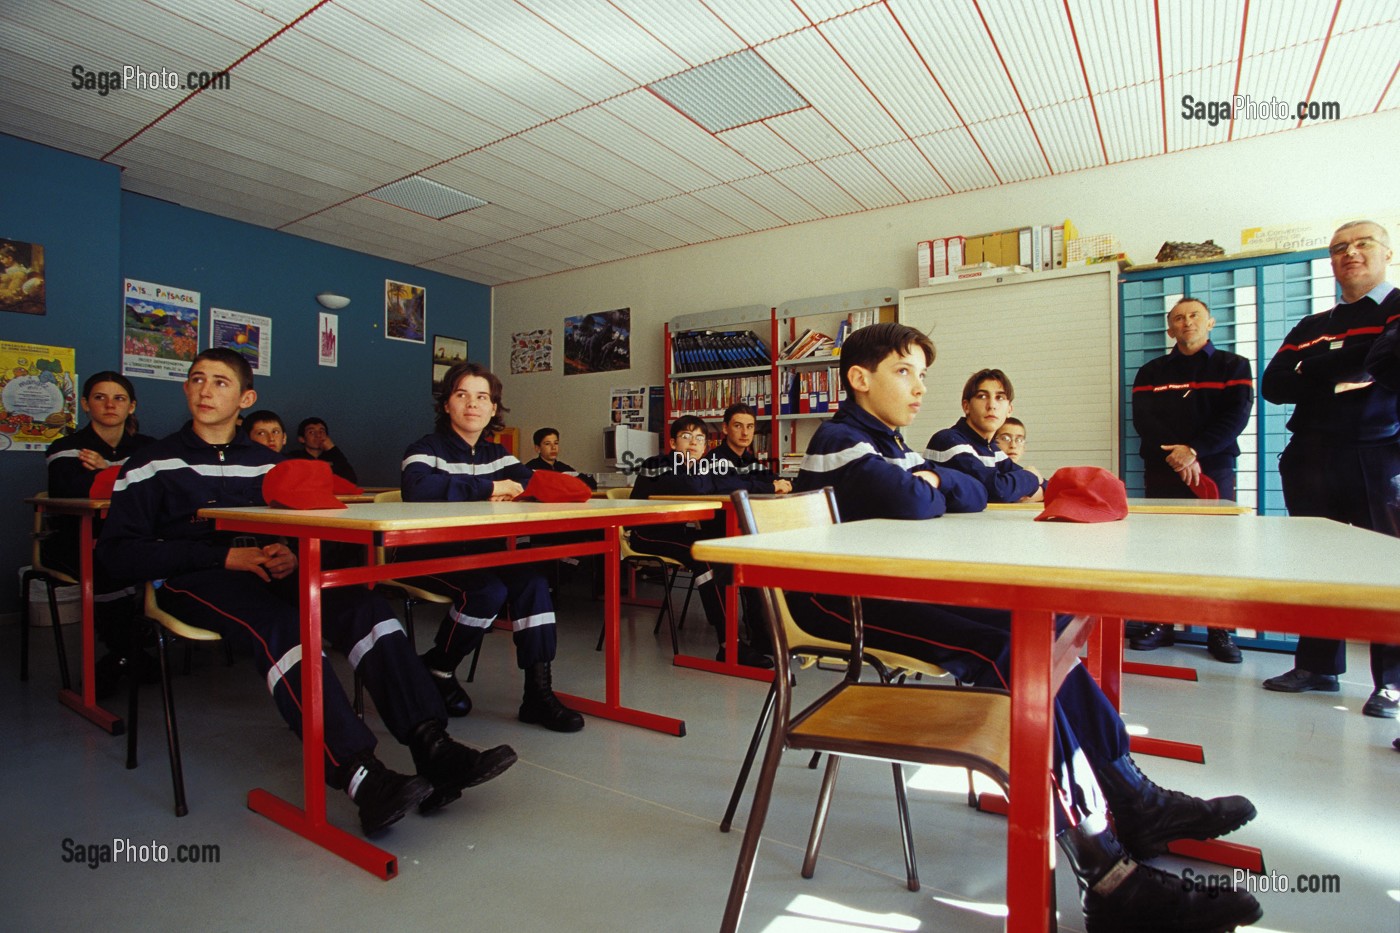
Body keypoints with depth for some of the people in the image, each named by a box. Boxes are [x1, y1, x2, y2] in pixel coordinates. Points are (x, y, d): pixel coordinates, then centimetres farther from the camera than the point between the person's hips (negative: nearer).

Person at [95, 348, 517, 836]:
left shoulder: (269, 464, 24)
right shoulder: (152, 464, 13)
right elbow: (117, 553, 0)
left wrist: (293, 555, -7)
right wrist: (225, 556, -13)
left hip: (268, 573, 3)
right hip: (193, 582, -3)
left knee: (363, 605, -27)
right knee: (279, 625, -37)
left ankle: (432, 747, -37)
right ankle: (359, 776, -48)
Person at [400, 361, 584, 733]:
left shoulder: (496, 453, 12)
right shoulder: (427, 447, -6)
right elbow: (419, 488, -29)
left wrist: (512, 491, -23)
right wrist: (489, 487, -26)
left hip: (483, 552, 5)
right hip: (430, 556, -5)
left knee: (532, 582, -20)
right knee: (489, 591, -28)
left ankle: (539, 692, -16)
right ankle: (435, 670, 0)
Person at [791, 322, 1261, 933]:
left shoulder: (888, 443, 22)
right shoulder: (839, 439, -8)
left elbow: (973, 496, 15)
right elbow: (912, 502, -25)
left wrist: (934, 479, -4)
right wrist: (928, 488, -3)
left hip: (895, 591, 10)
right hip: (840, 602, -10)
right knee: (1016, 650, -23)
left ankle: (1129, 796, 9)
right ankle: (1108, 875, -21)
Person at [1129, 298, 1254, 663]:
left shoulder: (1232, 366, 9)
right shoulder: (1150, 372, 12)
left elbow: (1236, 416, -4)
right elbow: (1143, 420, -1)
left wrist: (1195, 450, -17)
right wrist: (1178, 455, -14)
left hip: (1214, 470, -1)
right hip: (1161, 471, 1)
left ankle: (1220, 631, 6)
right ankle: (1161, 624, 9)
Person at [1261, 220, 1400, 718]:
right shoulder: (1310, 328, 18)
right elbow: (1273, 386, 4)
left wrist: (1321, 366, -10)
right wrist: (1350, 370, -8)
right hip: (1314, 462, 4)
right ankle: (1318, 666, 16)